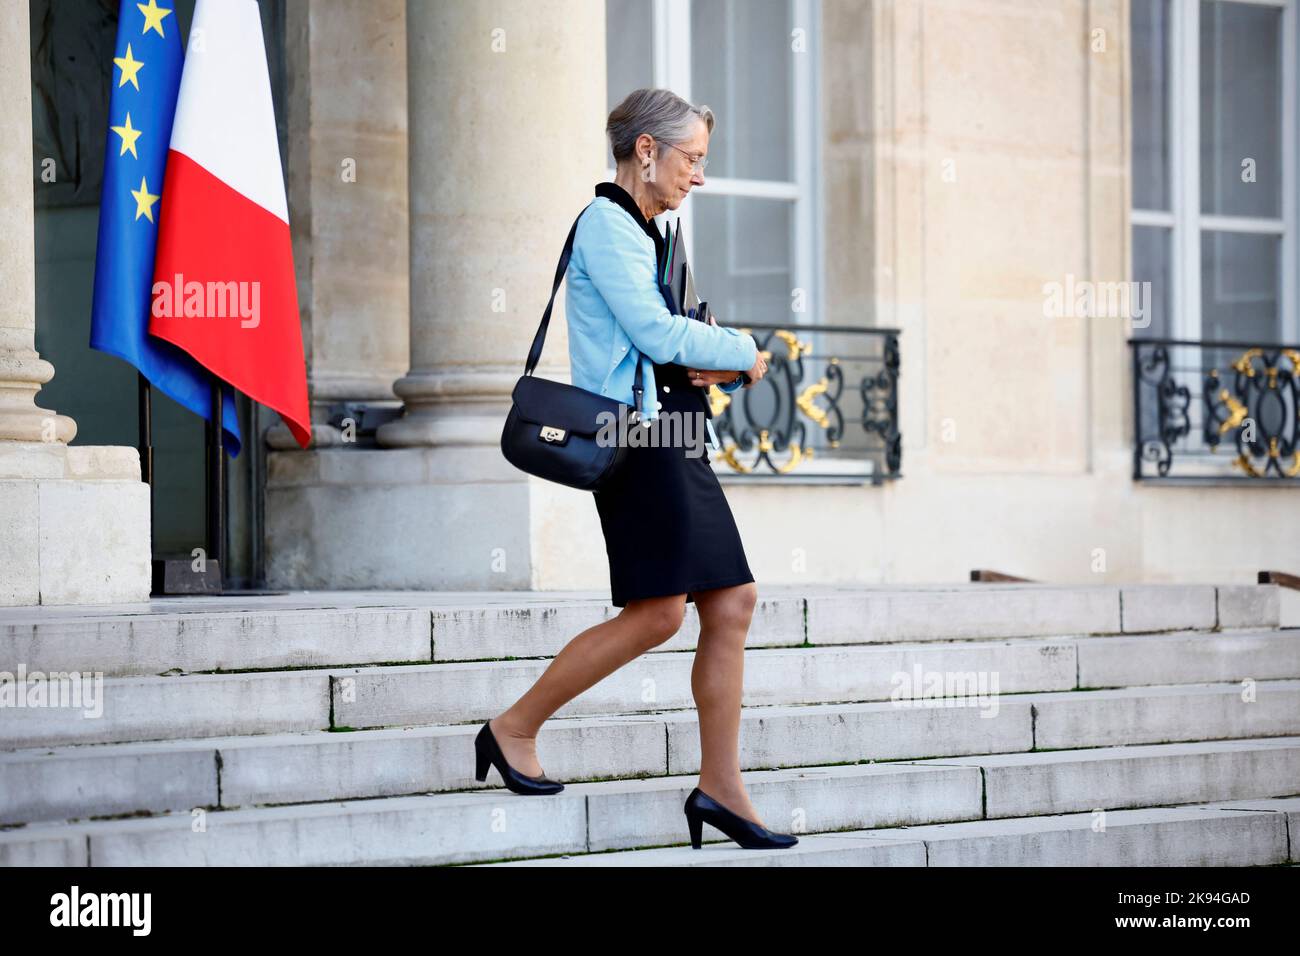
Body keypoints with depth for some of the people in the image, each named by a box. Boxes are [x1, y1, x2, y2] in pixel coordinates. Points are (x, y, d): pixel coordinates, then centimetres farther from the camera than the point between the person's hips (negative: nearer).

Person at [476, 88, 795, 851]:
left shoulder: (645, 236, 22)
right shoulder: (606, 224, -8)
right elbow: (654, 332, -16)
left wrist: (725, 367, 1)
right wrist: (743, 352, -4)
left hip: (677, 443, 10)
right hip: (637, 435, -10)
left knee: (733, 602, 3)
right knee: (657, 613, -13)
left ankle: (721, 787, 5)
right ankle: (515, 729, 0)